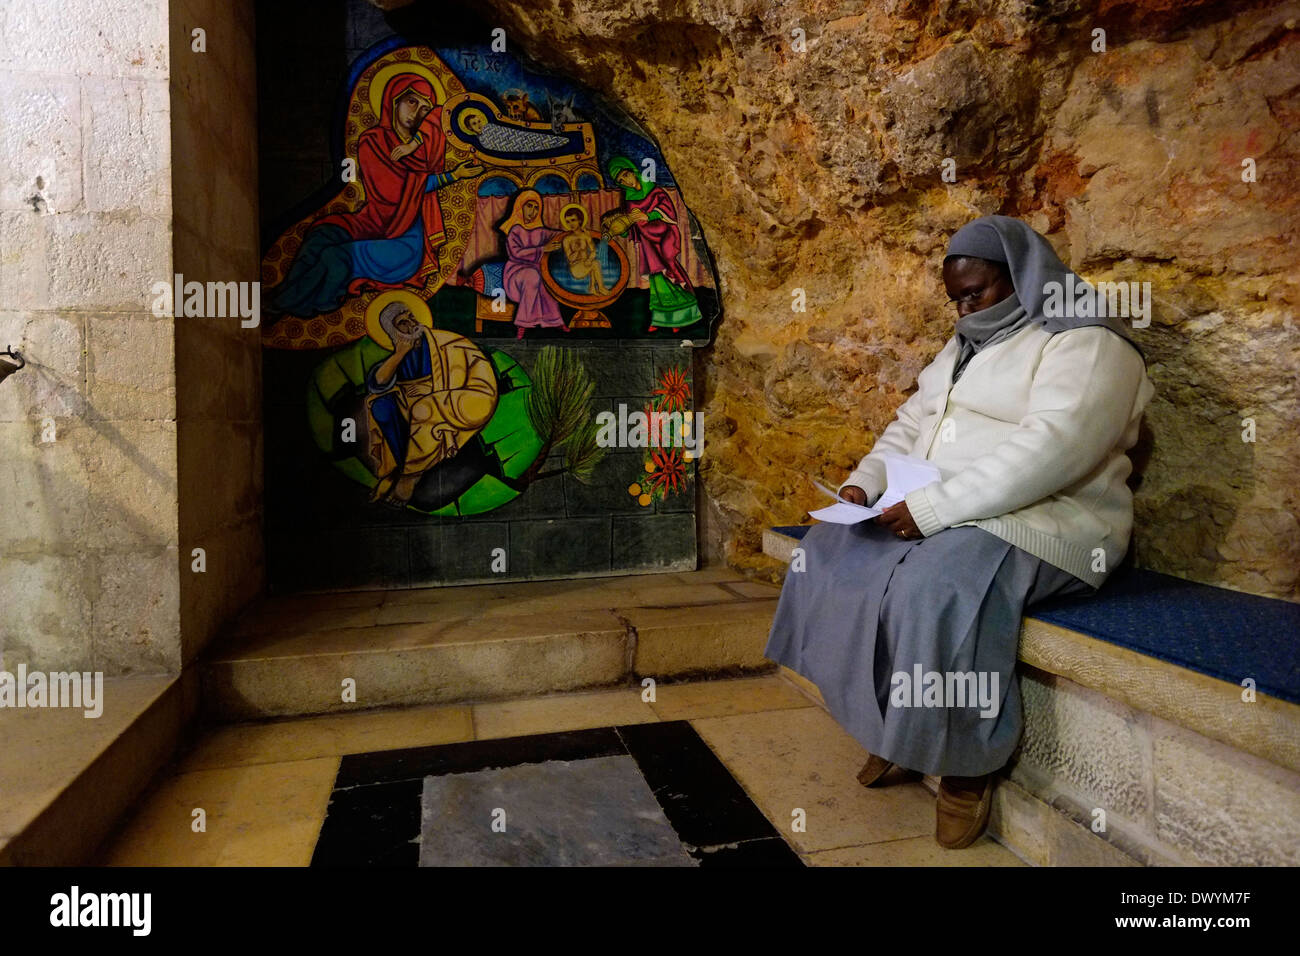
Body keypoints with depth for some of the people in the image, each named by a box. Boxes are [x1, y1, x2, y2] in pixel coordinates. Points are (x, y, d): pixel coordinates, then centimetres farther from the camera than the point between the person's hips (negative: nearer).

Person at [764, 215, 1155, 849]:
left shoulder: (1085, 344, -8)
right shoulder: (963, 348, 19)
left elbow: (1050, 448, -24)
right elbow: (910, 425, 19)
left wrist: (933, 507, -27)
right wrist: (865, 483, 0)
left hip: (1043, 522, -8)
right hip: (934, 515, 9)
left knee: (935, 587, -34)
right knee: (829, 552, -5)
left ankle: (968, 765, -11)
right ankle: (890, 730, 3)